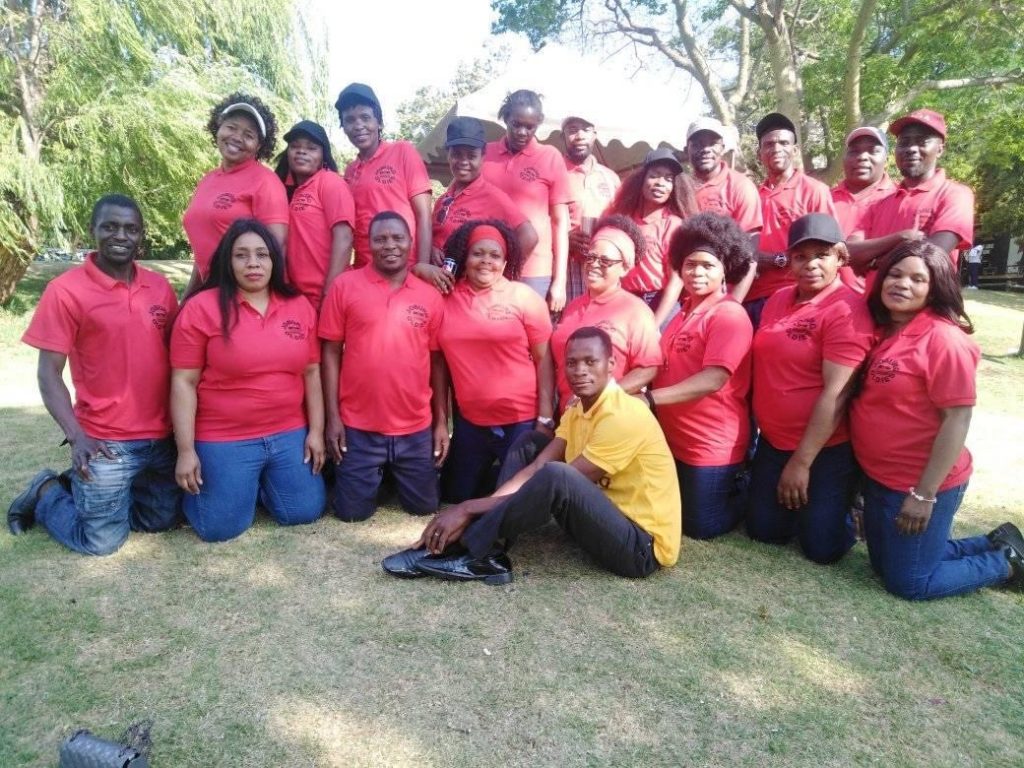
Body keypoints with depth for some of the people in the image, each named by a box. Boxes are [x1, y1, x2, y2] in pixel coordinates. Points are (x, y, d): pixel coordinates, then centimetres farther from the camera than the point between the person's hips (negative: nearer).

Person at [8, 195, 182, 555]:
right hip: (105, 441, -5)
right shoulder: (65, 290, -8)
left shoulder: (160, 287, 5)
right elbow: (49, 373, -8)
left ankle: (80, 488, 34)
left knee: (163, 520, 16)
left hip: (162, 437, 5)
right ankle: (47, 493, 29)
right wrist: (75, 436, -19)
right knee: (101, 540, 1)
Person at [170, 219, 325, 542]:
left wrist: (316, 431, 4)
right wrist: (186, 451, -11)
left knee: (305, 512, 6)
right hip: (224, 441, -3)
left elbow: (311, 372, 7)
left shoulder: (300, 306, 2)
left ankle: (260, 483, 34)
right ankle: (228, 486, 32)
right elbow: (184, 383, -8)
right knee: (220, 528, -1)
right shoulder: (201, 308, -9)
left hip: (289, 435, 4)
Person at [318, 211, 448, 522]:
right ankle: (375, 478, 37)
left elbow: (437, 361, 6)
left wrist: (441, 421, 5)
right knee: (352, 511, 6)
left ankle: (394, 478, 41)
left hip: (416, 428, 2)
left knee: (425, 506, 11)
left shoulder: (430, 295, 2)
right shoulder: (345, 286, -4)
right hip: (358, 426, -2)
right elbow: (331, 353, -2)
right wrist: (332, 416, -5)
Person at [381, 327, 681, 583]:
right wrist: (474, 512, -17)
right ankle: (487, 555, -10)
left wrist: (469, 508, -22)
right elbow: (534, 470, -3)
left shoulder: (624, 416, -22)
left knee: (556, 477, -34)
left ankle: (460, 551, -18)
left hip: (642, 546, -9)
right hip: (608, 521, 9)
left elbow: (556, 481, -24)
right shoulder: (576, 411, 6)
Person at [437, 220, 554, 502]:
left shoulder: (524, 297, -6)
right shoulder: (446, 298, -1)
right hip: (468, 421, 3)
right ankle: (495, 477, 44)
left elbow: (544, 360, -6)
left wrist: (545, 419, -9)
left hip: (521, 420, -3)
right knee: (456, 495, 18)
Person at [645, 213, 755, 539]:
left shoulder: (730, 315, -17)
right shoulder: (685, 313, 9)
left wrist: (649, 398, -28)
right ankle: (732, 489, 37)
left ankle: (745, 492, 30)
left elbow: (712, 380, -26)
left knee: (701, 527, 6)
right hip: (674, 439, 8)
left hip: (712, 445, -8)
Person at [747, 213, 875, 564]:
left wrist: (801, 462, -19)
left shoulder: (848, 310, -17)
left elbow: (836, 394, -21)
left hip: (826, 449, -6)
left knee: (822, 547, 2)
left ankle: (846, 506, 31)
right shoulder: (778, 300, 5)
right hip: (773, 442, 6)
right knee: (763, 531, 12)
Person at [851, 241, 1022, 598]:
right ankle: (994, 544, 35)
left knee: (908, 582, 6)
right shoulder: (879, 329, 4)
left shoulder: (944, 339, -19)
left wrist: (925, 495, -20)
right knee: (885, 564, 22)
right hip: (879, 478, 8)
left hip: (921, 485, -8)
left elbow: (956, 421, -21)